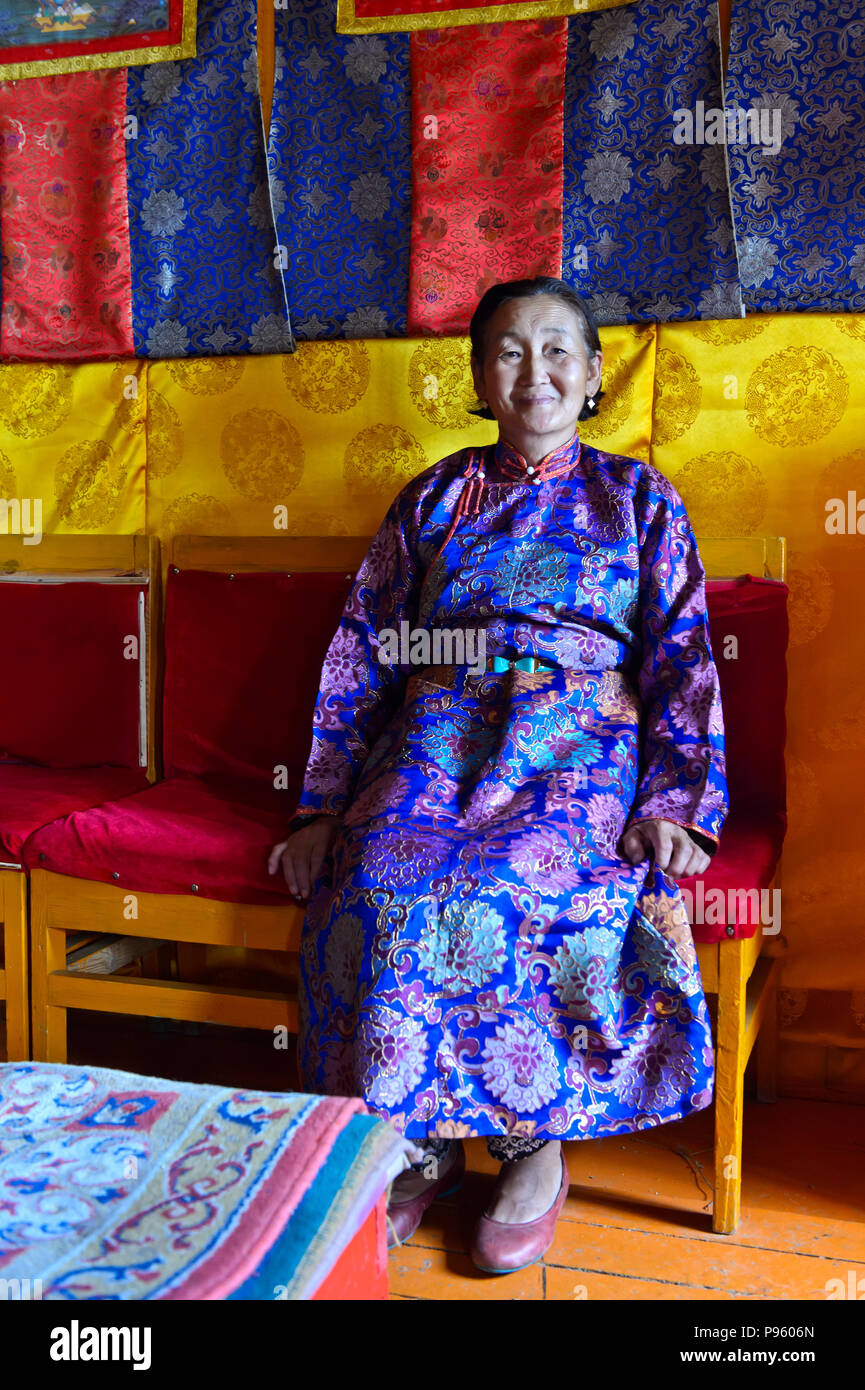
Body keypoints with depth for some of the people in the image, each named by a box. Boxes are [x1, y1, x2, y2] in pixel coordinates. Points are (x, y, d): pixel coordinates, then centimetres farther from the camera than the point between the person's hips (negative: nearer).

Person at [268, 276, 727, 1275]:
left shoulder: (638, 499, 13)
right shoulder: (432, 500, 15)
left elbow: (684, 657, 5)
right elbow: (360, 651, 10)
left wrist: (674, 801, -9)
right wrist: (324, 805, 2)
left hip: (584, 751, -1)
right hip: (440, 743, 2)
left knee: (520, 887, -32)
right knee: (376, 878, -28)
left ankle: (535, 1139, -9)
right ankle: (419, 1144, -9)